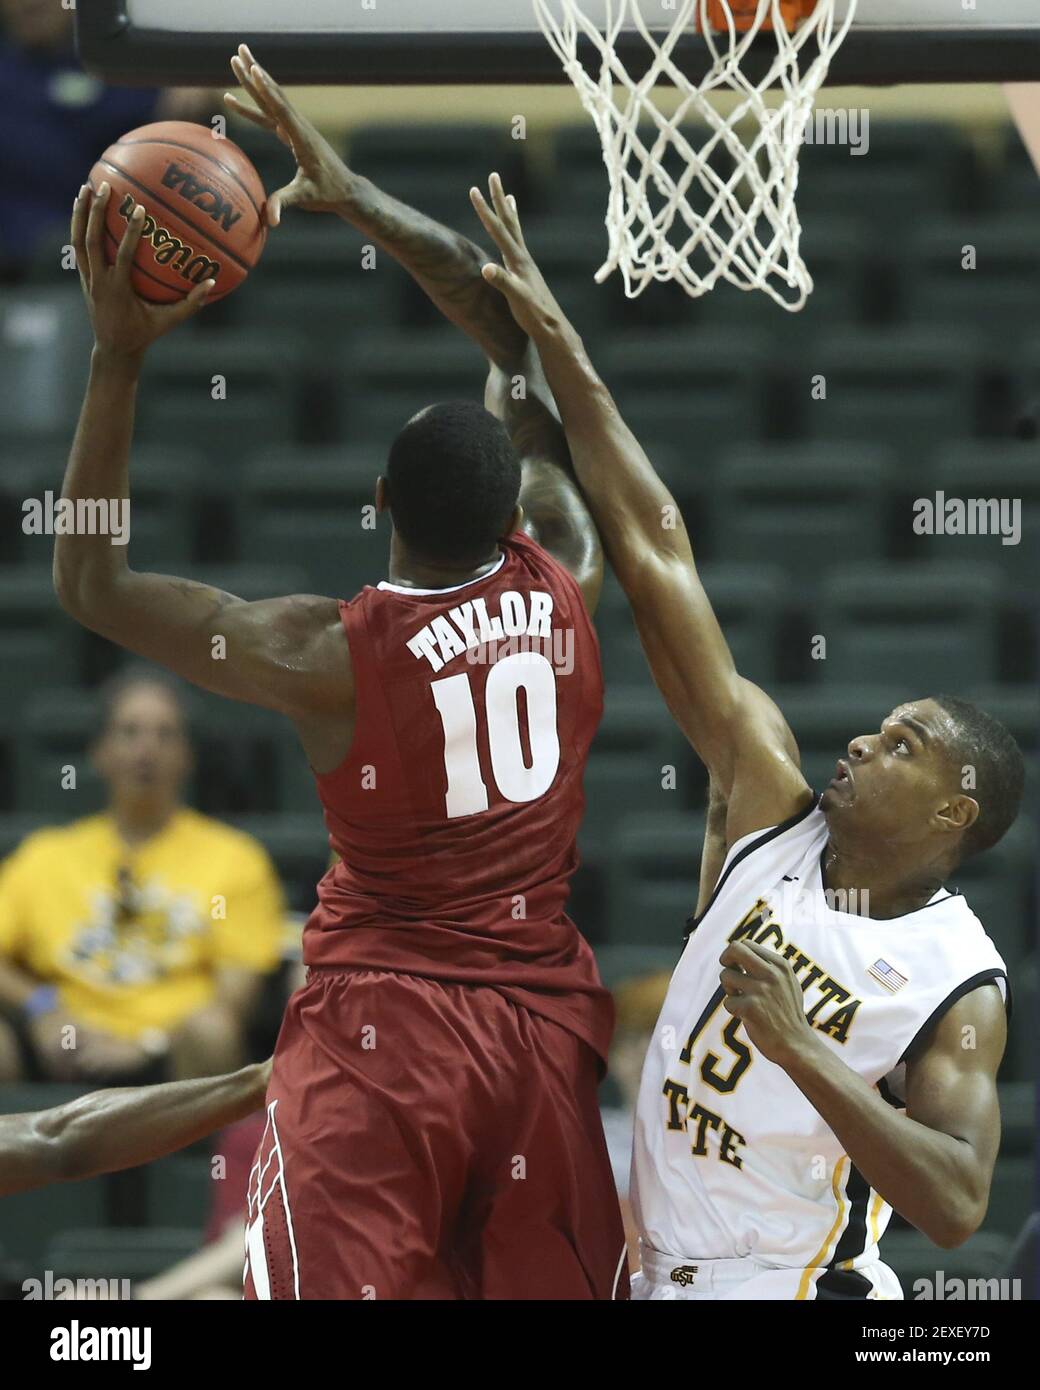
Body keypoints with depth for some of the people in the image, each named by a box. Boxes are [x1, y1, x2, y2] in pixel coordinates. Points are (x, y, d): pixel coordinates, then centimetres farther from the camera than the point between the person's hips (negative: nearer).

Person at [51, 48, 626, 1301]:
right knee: (552, 1292, 9)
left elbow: (89, 583, -3)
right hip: (545, 1019, 4)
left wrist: (118, 357, -6)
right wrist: (353, 198, 10)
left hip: (382, 1024, -4)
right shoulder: (566, 583, -3)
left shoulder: (330, 656, -13)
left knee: (342, 1291, -5)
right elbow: (517, 333, 9)